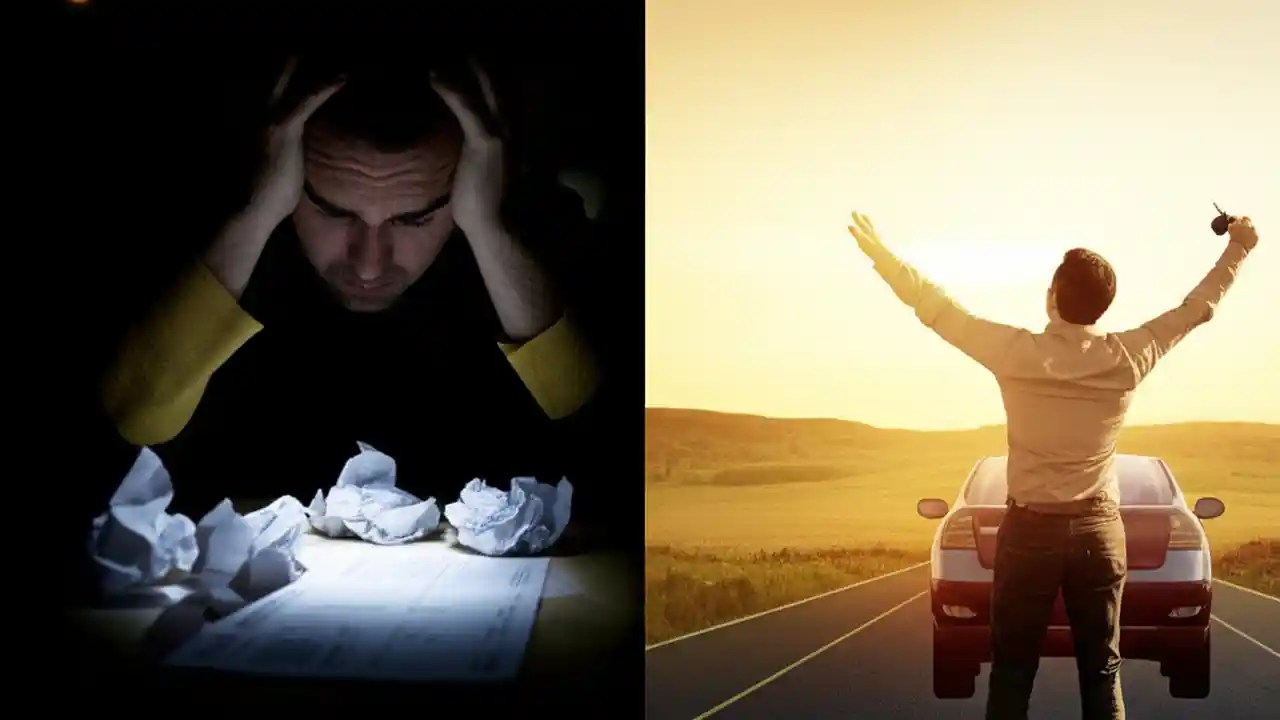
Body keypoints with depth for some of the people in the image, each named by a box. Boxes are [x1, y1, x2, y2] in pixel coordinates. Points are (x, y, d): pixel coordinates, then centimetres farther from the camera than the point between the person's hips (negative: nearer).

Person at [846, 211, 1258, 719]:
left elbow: (937, 308, -6)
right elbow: (1197, 308, 7)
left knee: (1012, 673, 5)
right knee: (1102, 673, 8)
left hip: (1030, 529, -2)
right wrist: (1239, 248, 22)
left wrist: (879, 254, 5)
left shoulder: (1017, 353, -14)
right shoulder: (1129, 358, -7)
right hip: (1099, 529, 2)